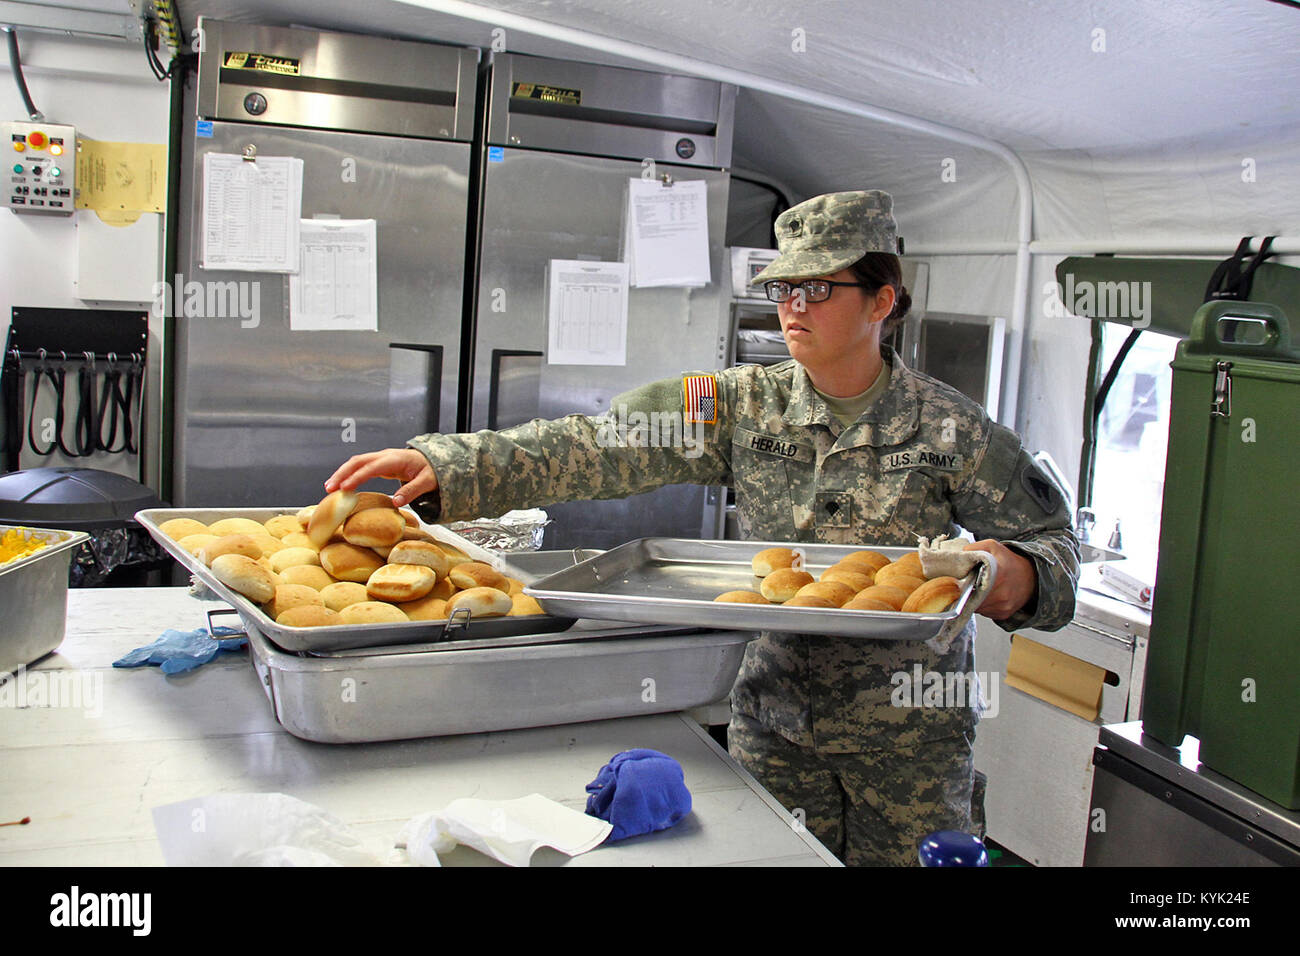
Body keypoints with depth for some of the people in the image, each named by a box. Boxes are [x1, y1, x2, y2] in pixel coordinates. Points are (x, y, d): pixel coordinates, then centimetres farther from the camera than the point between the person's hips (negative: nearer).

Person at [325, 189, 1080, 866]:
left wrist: (1020, 575, -26)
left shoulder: (949, 426, -9)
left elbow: (1051, 538, -2)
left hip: (910, 732, -2)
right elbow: (604, 447, -14)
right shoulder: (746, 406, -5)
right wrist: (448, 465, -25)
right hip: (774, 719, 2)